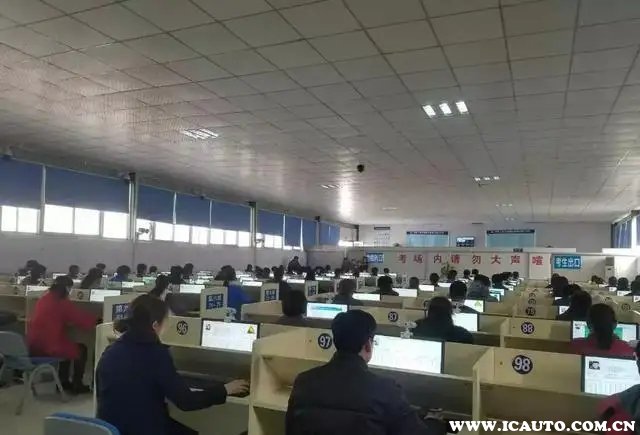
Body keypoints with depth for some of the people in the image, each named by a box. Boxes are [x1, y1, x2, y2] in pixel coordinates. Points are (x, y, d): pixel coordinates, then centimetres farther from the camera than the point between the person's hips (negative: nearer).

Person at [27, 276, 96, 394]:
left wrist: (68, 321, 25)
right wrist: (96, 319, 9)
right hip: (50, 348, -8)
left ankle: (63, 382, 35)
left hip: (33, 347, 8)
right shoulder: (64, 303, -13)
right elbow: (85, 321, -9)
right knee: (81, 349, 15)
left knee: (68, 345, 31)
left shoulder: (43, 299, 10)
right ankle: (77, 386, 21)